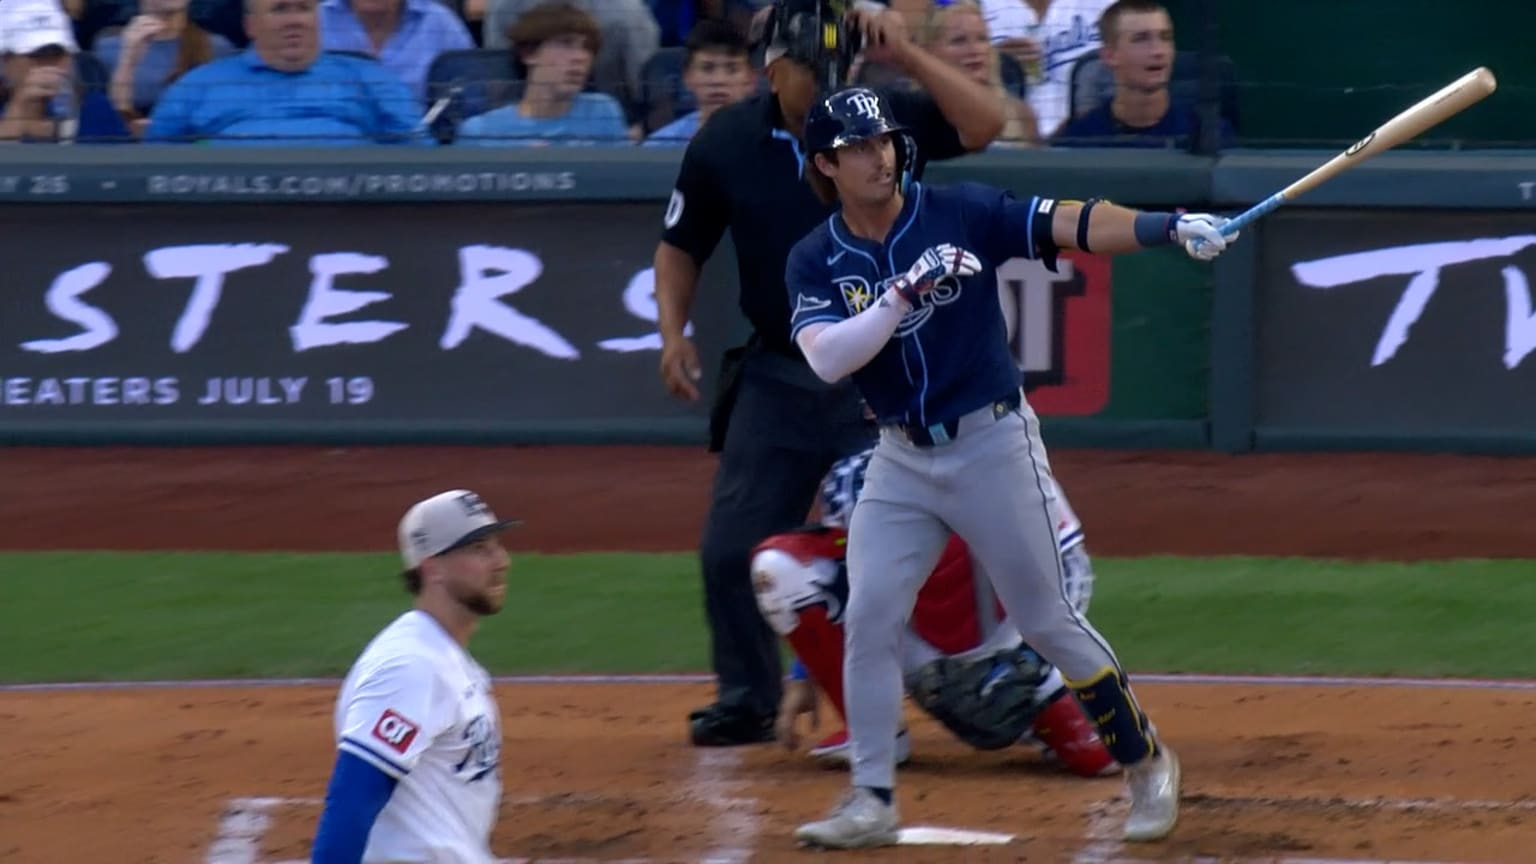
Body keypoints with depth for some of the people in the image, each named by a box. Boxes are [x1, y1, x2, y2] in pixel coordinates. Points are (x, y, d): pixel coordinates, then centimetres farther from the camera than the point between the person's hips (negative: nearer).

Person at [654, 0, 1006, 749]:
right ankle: (748, 700, 19)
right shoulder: (724, 144, -2)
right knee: (731, 548, 2)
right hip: (777, 376, 2)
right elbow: (681, 247, 10)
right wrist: (673, 333, -3)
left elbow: (983, 124, -23)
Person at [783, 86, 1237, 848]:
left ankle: (1145, 762, 17)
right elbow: (825, 358, -20)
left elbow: (1070, 226, -19)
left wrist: (1169, 228, -33)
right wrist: (906, 294, -31)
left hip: (993, 444, -3)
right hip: (900, 461, 3)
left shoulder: (961, 213, -9)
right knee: (869, 619, -4)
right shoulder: (815, 262, -4)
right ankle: (871, 800, 5)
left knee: (1045, 619, 1)